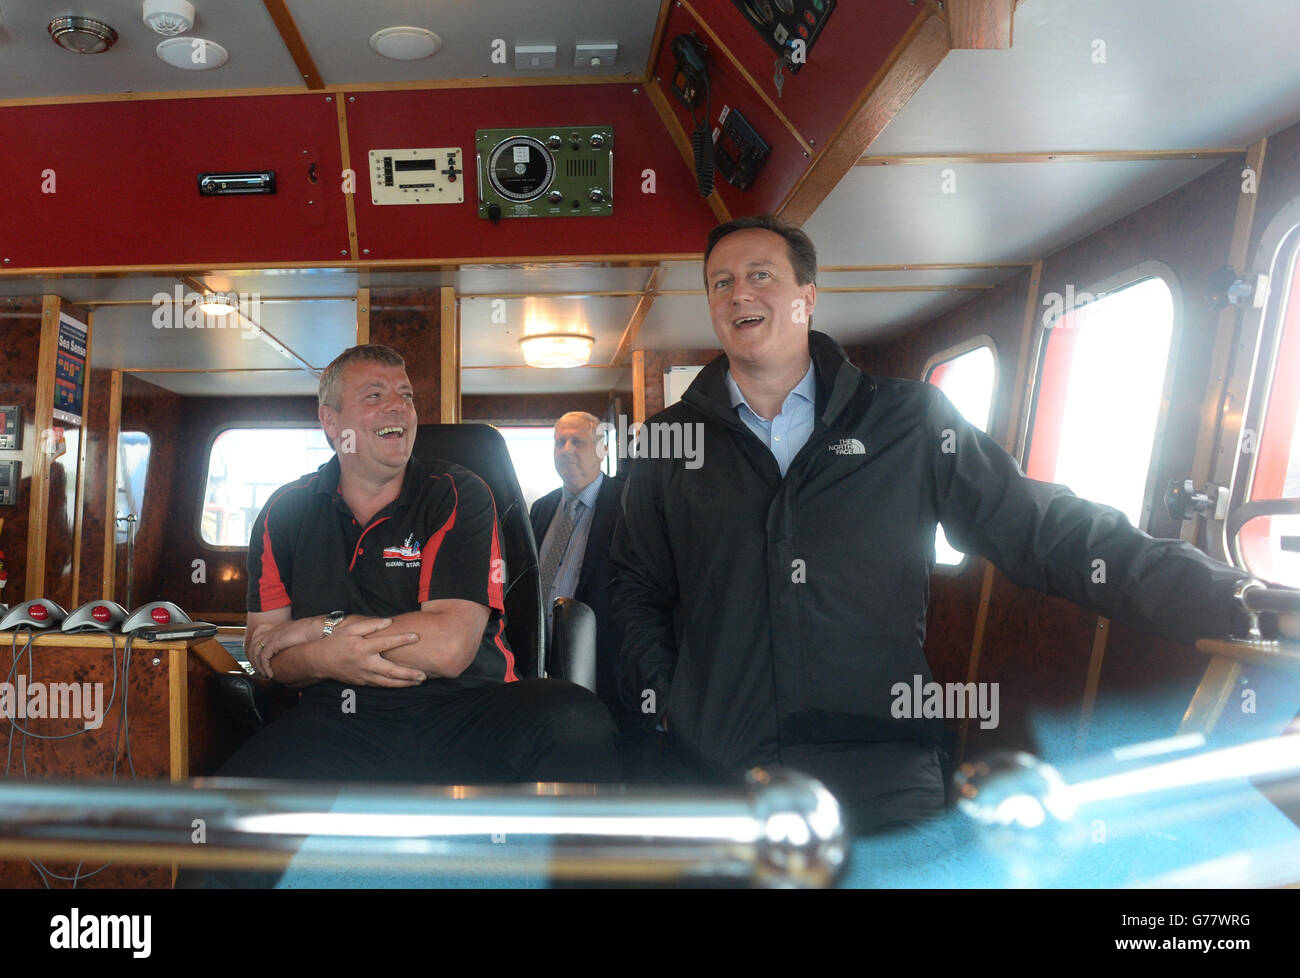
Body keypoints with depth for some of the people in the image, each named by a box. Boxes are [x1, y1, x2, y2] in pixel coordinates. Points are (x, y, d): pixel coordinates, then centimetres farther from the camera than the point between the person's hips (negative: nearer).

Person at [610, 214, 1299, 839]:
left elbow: (1041, 529, -2)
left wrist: (1226, 597, -10)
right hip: (715, 784, 1)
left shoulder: (908, 423, 1)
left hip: (882, 787, -1)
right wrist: (660, 699, -3)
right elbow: (637, 589, 12)